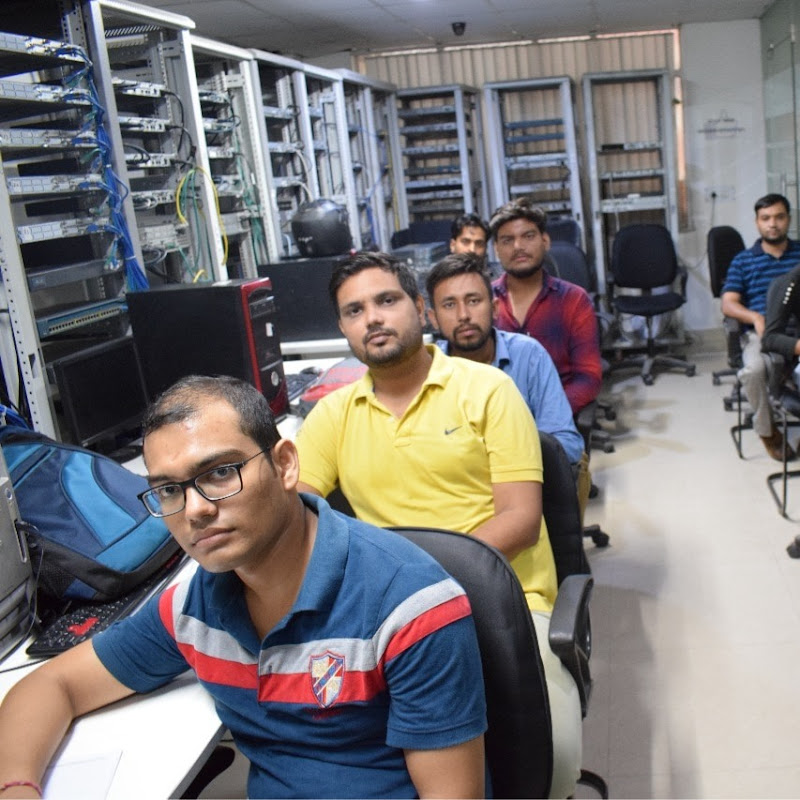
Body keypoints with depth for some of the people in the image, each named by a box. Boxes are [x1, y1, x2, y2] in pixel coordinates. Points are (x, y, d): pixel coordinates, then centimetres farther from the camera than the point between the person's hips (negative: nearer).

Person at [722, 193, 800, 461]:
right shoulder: (742, 261, 15)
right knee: (754, 369, -33)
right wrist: (756, 317, -18)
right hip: (761, 331, 0)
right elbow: (728, 304, 3)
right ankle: (767, 430, -8)